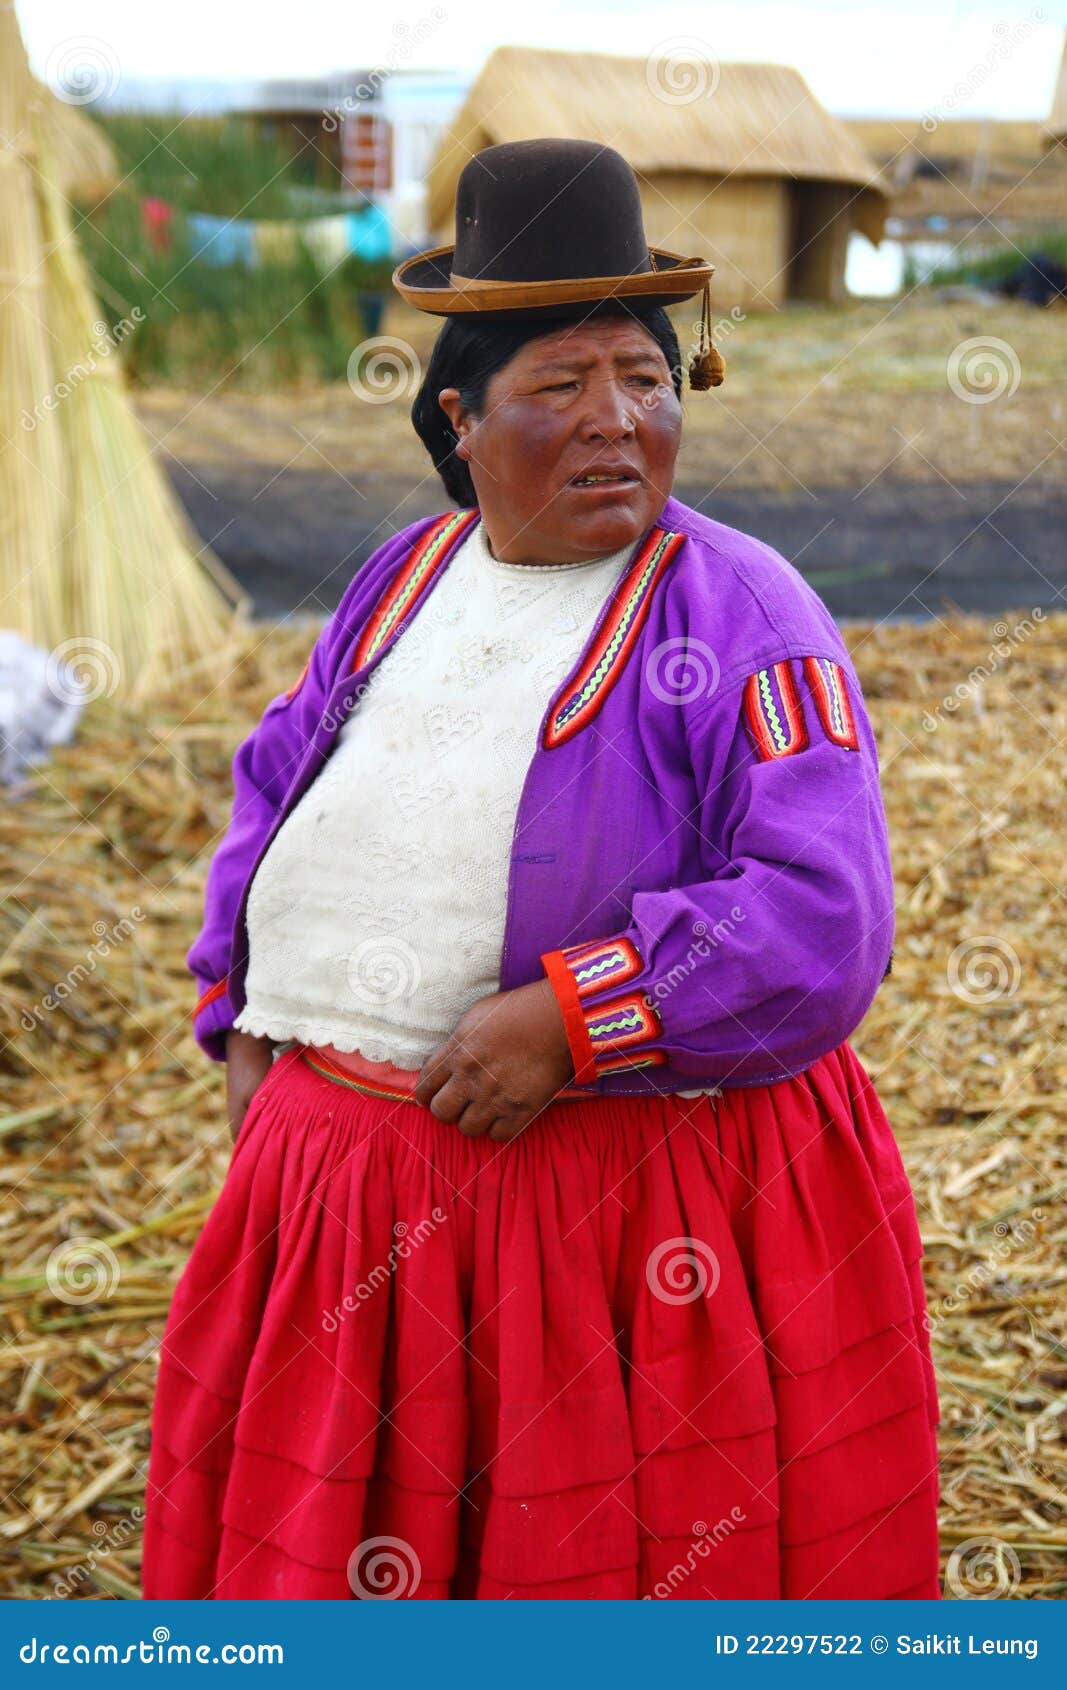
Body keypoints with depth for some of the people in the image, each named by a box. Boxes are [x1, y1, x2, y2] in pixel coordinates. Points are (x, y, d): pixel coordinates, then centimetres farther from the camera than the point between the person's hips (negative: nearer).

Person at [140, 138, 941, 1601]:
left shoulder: (741, 614, -11)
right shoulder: (401, 580, 8)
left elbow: (825, 925, -20)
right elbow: (276, 789, 21)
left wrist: (568, 1019, -24)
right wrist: (243, 1015, 9)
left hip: (639, 1201, -5)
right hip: (349, 1189, 6)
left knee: (602, 1545, 9)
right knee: (323, 1530, 17)